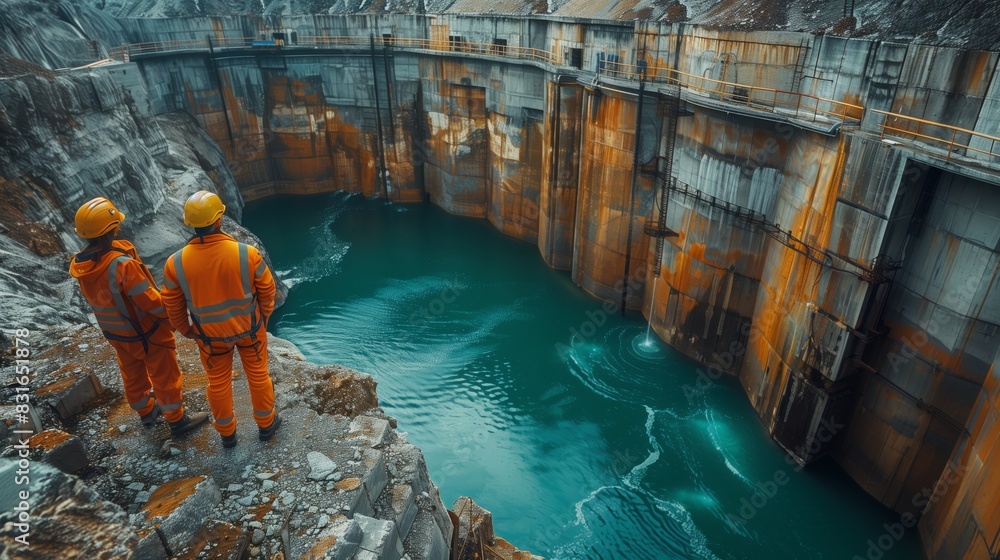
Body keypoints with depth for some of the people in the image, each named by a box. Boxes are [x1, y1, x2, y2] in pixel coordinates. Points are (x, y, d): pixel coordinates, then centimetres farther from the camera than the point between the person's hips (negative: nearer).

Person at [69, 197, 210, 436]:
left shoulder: (80, 264, -11)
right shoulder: (122, 264, -35)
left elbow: (102, 296, 3)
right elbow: (151, 302, -28)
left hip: (115, 333, 7)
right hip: (146, 333, -7)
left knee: (133, 374, 26)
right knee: (165, 376, 12)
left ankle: (146, 412, 48)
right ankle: (177, 420, 28)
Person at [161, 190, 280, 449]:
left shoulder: (175, 263, -21)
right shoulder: (248, 254, -26)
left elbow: (173, 306, -7)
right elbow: (267, 290, -11)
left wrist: (186, 330, 13)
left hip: (210, 334, 1)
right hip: (250, 327, -1)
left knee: (218, 383, 23)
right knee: (258, 374, 21)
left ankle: (227, 433, 43)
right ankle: (266, 423, 41)